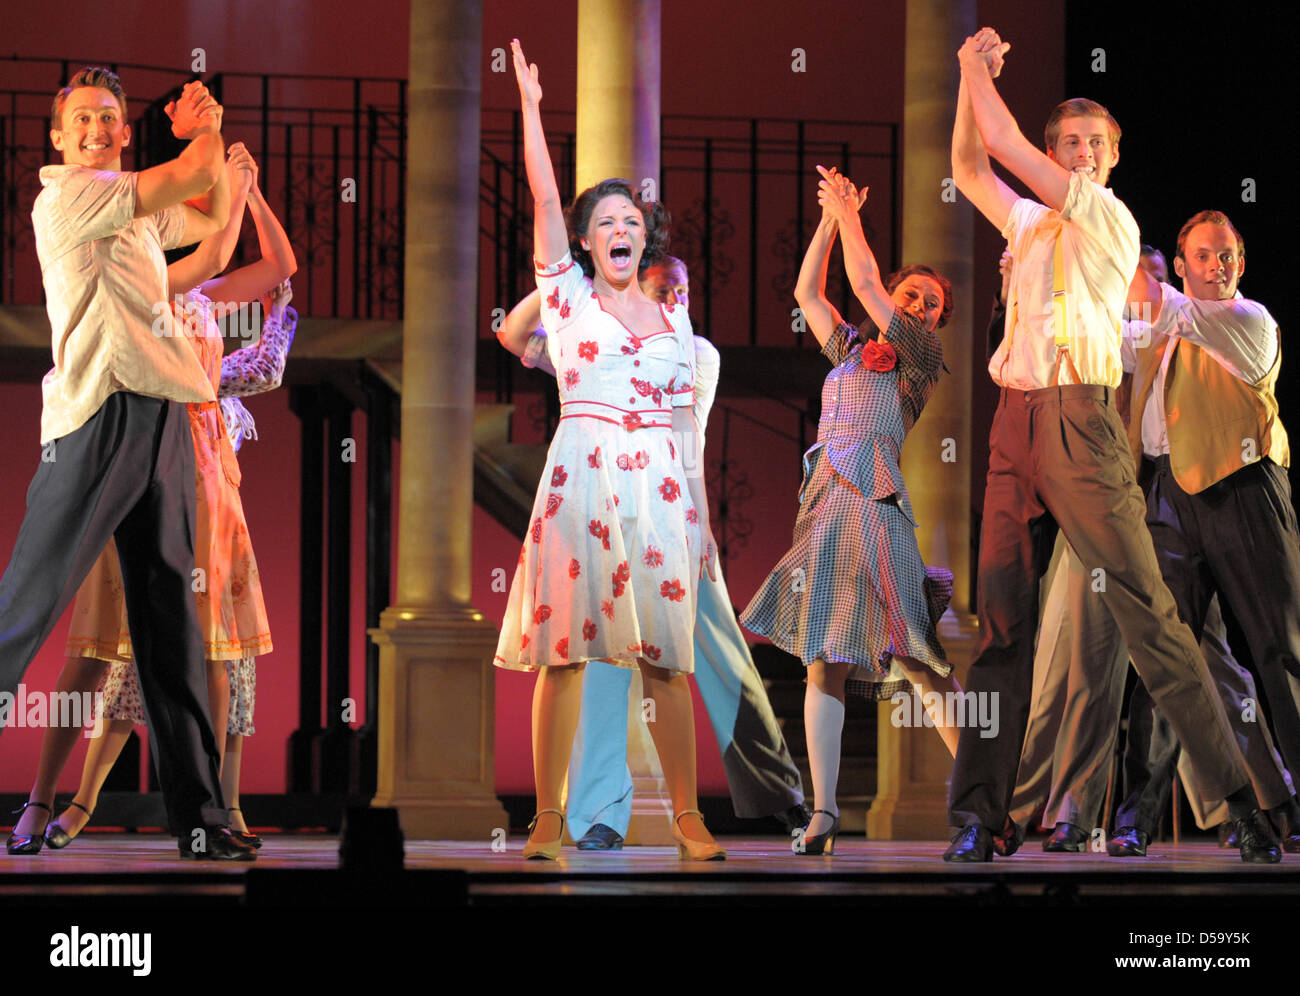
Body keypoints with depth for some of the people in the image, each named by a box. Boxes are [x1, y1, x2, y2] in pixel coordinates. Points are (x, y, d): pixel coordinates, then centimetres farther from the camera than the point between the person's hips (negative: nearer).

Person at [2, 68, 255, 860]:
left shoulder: (137, 211, 21)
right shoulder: (65, 198, -3)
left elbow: (216, 214, 34)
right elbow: (185, 180, -9)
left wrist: (209, 132, 21)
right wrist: (201, 136, 11)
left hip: (163, 418, 8)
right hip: (96, 416, -8)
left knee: (170, 616, 5)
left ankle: (199, 815, 5)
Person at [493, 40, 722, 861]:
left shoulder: (673, 316, 15)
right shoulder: (568, 294, 8)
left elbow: (687, 423, 15)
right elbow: (545, 198, -1)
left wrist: (701, 514, 12)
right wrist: (531, 106, -2)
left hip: (661, 486, 2)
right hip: (581, 480, -2)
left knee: (670, 656, -1)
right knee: (564, 649, -4)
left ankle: (688, 815, 4)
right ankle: (548, 816, -1)